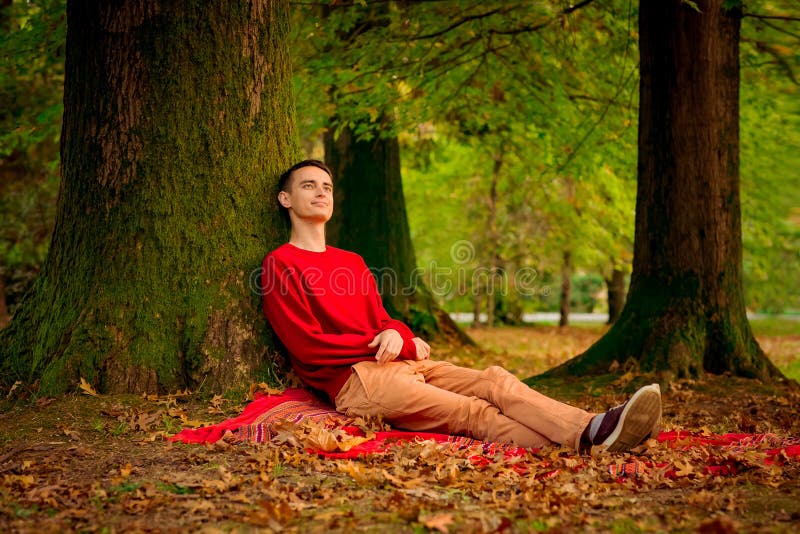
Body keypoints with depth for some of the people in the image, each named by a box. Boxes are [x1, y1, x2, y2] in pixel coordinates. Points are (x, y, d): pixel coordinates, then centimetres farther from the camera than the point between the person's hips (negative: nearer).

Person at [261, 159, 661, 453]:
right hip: (353, 379, -7)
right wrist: (404, 344, -7)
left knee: (493, 380, -19)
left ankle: (592, 428, -40)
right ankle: (581, 442, -46)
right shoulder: (280, 263, 2)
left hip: (402, 365, 7)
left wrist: (394, 334, -8)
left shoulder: (353, 262, 27)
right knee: (472, 413, -27)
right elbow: (308, 346, -8)